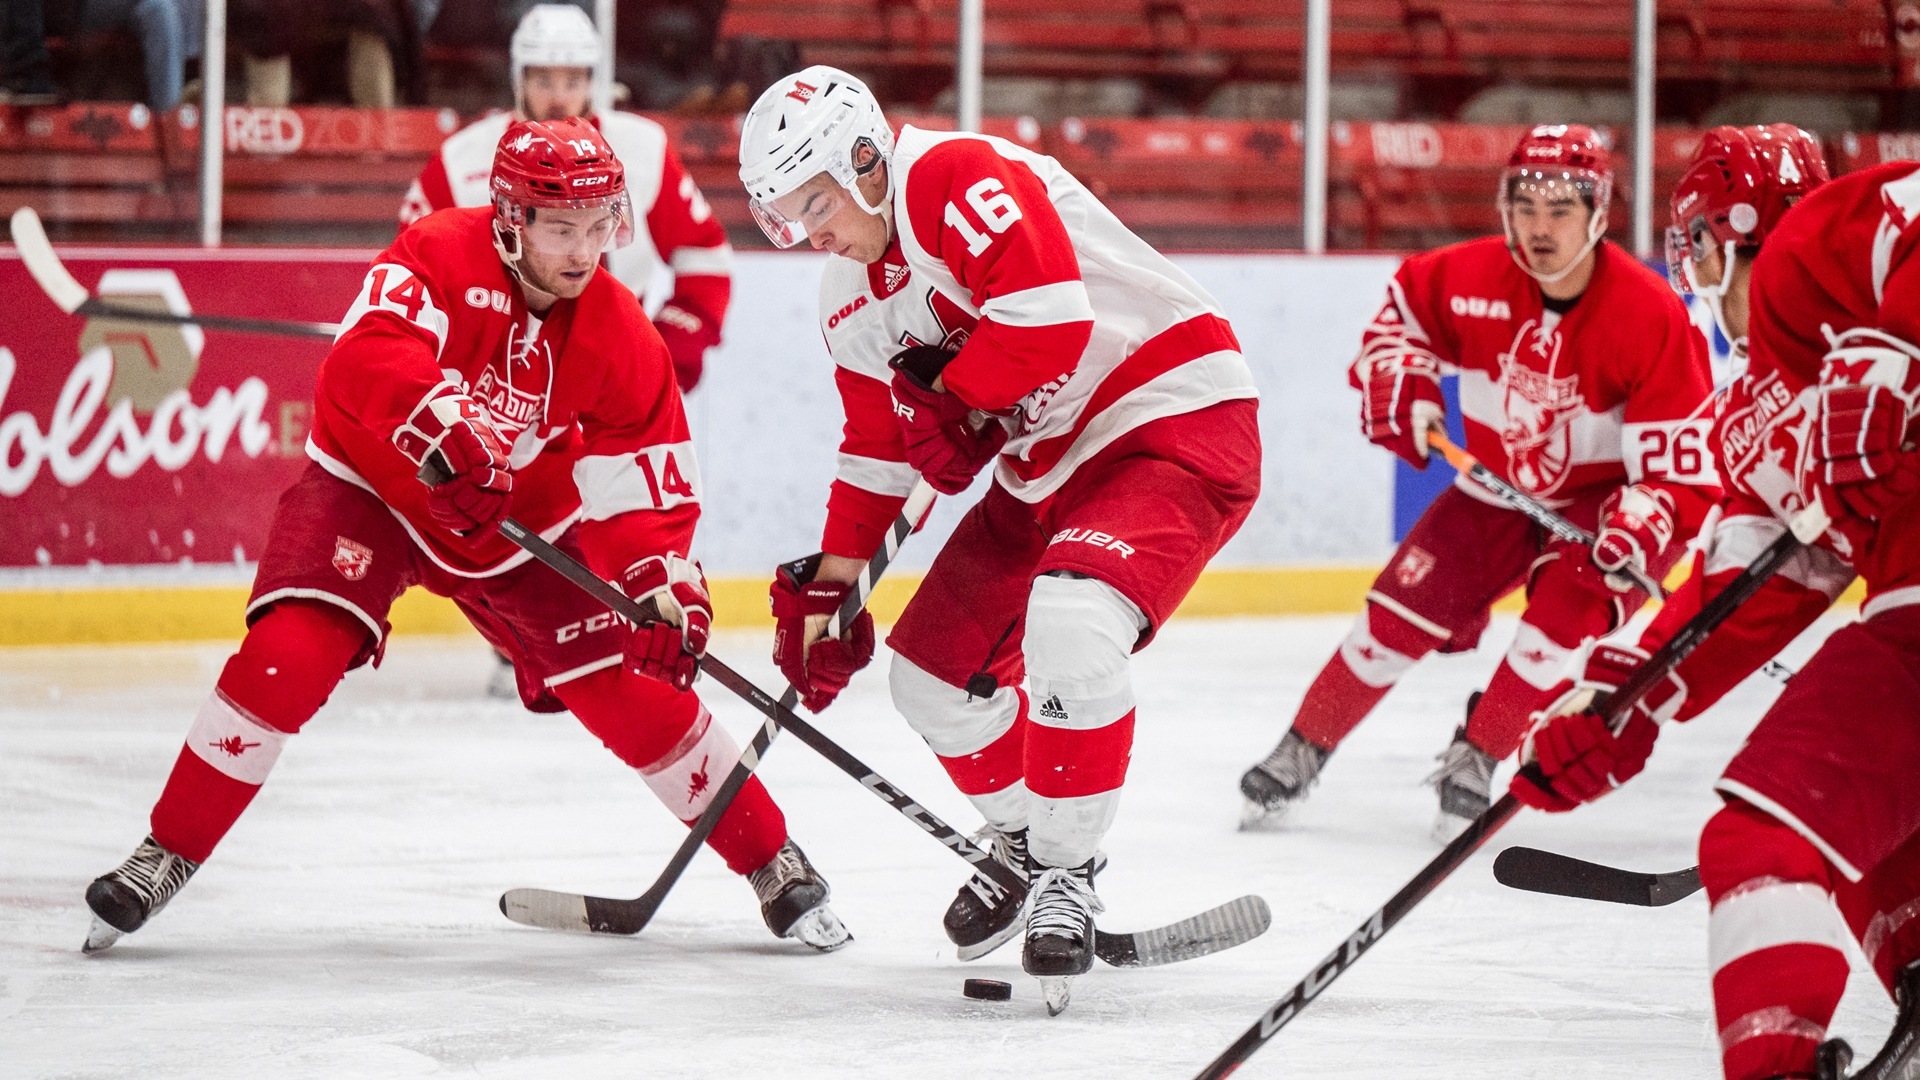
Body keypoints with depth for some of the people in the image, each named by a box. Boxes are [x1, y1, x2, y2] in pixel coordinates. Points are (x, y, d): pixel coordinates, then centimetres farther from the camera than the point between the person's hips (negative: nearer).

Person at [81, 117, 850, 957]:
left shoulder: (618, 337, -13)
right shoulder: (443, 255, -24)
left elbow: (647, 480, -10)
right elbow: (367, 352, -41)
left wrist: (661, 577, -28)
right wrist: (439, 422, -58)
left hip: (518, 525, 3)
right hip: (372, 487, -3)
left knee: (636, 692, -4)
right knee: (287, 657, -23)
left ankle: (774, 863, 13)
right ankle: (167, 855, -7)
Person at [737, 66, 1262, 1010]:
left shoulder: (962, 180, -20)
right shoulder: (849, 301, 10)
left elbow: (1050, 318, -31)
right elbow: (875, 452, 20)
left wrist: (950, 402, -16)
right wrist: (827, 592, 17)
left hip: (1175, 422, -10)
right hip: (1046, 470, 10)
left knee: (1068, 621, -33)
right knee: (931, 671, 9)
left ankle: (1066, 874, -16)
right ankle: (1024, 845, 34)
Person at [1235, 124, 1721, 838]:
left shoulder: (1651, 314, -28)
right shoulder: (1471, 278, -17)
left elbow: (1680, 463, -26)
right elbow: (1404, 302, 8)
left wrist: (1644, 526, -43)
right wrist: (1400, 380, -9)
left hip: (1601, 499, -3)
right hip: (1496, 488, 3)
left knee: (1567, 613, -27)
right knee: (1402, 610, -6)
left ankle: (1474, 759, -7)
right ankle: (1302, 754, 11)